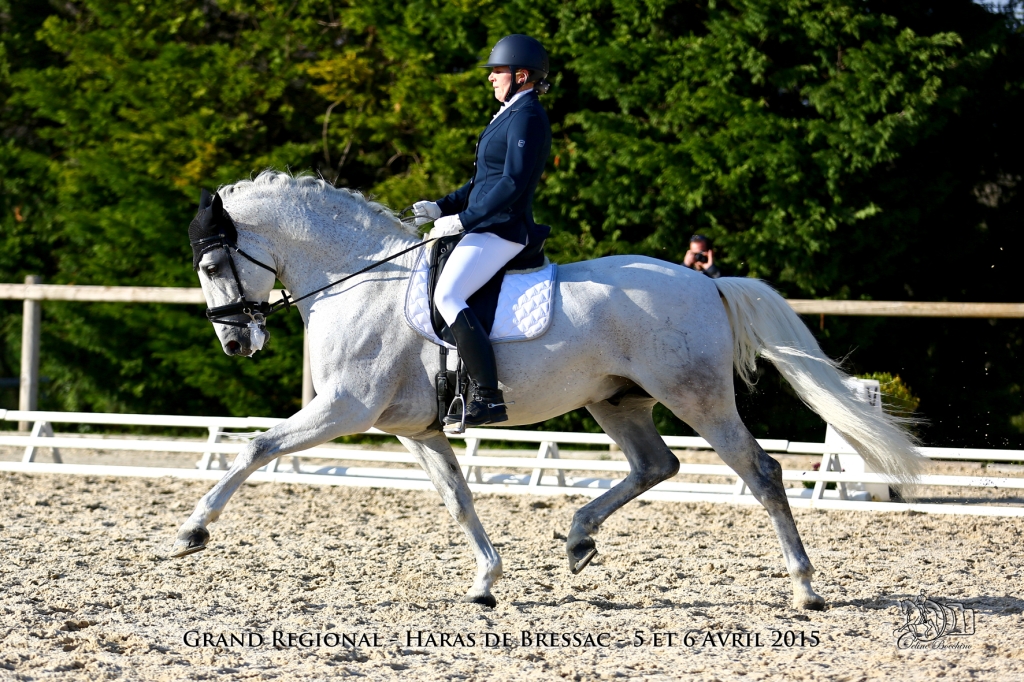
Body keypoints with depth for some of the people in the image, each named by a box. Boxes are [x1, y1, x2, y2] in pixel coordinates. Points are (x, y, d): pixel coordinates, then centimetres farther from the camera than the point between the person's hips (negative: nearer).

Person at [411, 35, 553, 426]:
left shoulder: (527, 118, -12)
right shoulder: (510, 115, 21)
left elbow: (512, 184, -21)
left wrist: (461, 221, -20)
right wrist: (442, 208, 13)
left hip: (502, 229, -11)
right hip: (487, 228, 11)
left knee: (447, 295, -25)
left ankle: (488, 398, -29)